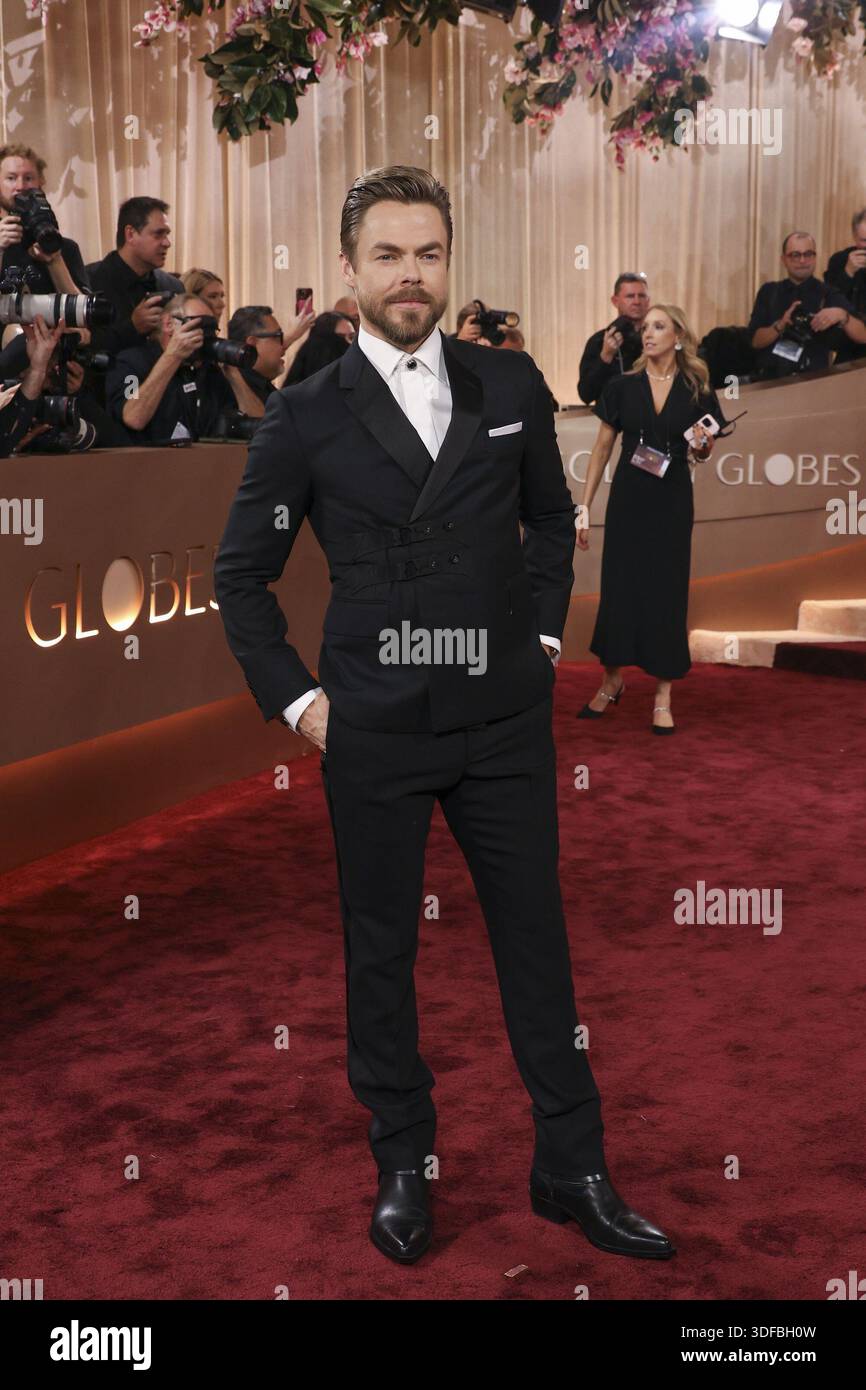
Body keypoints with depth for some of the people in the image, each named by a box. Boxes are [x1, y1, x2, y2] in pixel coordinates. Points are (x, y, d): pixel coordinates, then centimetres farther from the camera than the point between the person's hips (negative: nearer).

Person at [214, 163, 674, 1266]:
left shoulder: (510, 387, 4)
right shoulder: (306, 415, -2)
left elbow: (551, 520, 19)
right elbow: (240, 574, 5)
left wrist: (541, 636, 9)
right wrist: (294, 698, -1)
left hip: (503, 721, 2)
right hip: (373, 733, -1)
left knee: (536, 940, 9)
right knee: (380, 950, 10)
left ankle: (571, 1170, 23)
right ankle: (402, 1164, 28)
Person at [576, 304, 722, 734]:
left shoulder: (696, 391, 0)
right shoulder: (622, 387, 0)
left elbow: (705, 451, 11)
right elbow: (602, 448, 4)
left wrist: (703, 443, -13)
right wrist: (584, 506, -1)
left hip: (672, 502, 0)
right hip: (627, 498, 1)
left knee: (667, 592, 2)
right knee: (619, 587, 4)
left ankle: (663, 697, 8)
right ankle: (612, 680, 22)